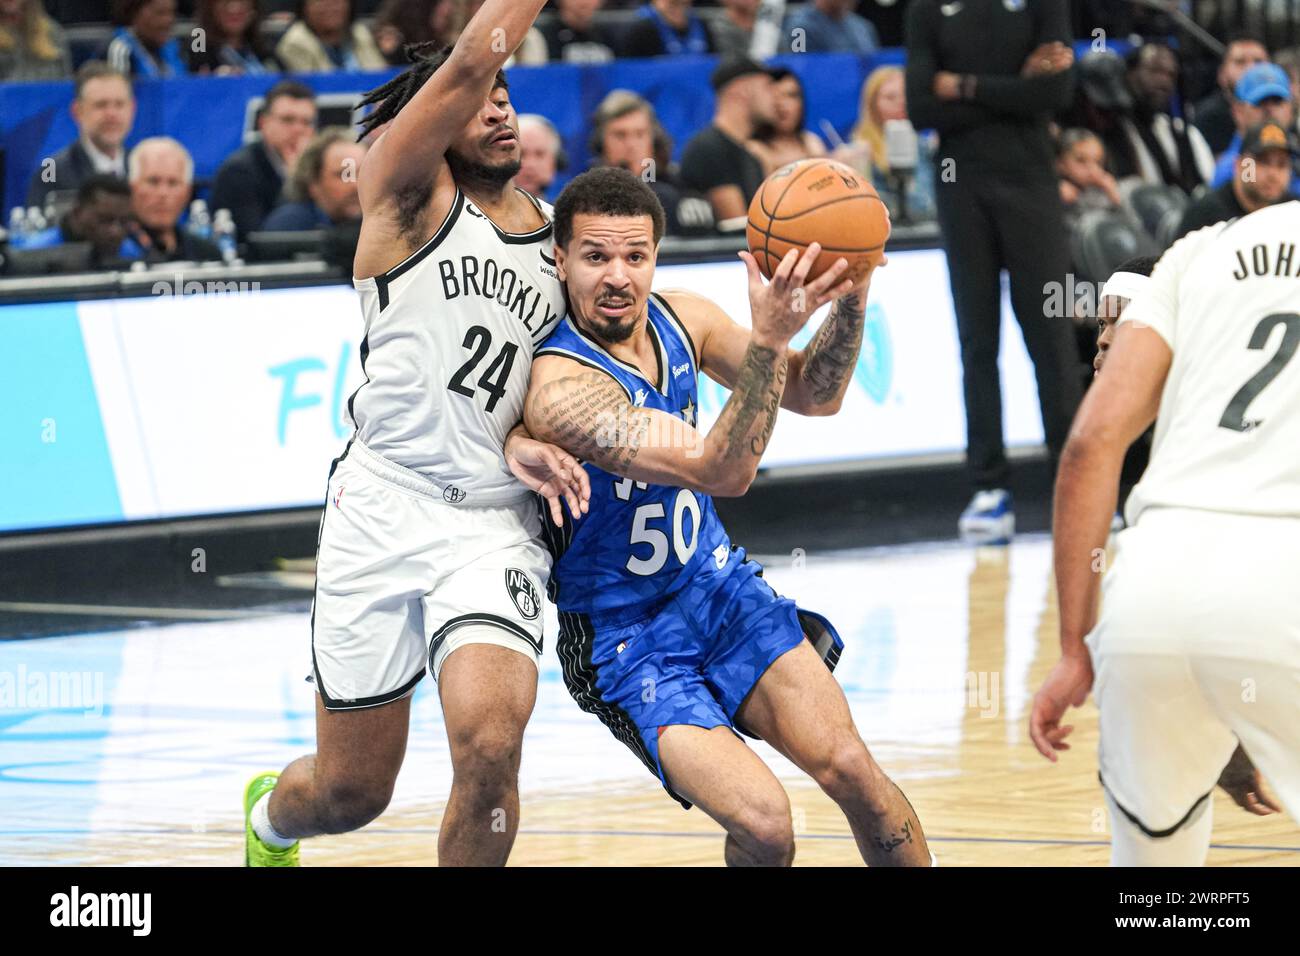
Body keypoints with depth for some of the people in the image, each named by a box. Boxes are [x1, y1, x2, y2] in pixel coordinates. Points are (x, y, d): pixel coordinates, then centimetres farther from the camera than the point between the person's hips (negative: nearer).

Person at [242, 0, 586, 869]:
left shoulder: (556, 235, 15)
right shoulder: (407, 188, 0)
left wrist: (520, 440, -3)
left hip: (495, 524, 3)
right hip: (384, 509, -3)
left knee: (491, 746, -24)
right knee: (350, 793, 8)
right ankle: (270, 814, 46)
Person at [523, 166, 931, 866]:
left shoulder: (679, 320, -4)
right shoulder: (563, 387, -27)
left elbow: (814, 396, 5)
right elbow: (721, 471, -33)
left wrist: (849, 298, -14)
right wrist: (768, 338, -43)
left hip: (718, 584, 6)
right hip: (623, 632, -6)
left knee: (849, 770, -11)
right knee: (763, 826, -22)